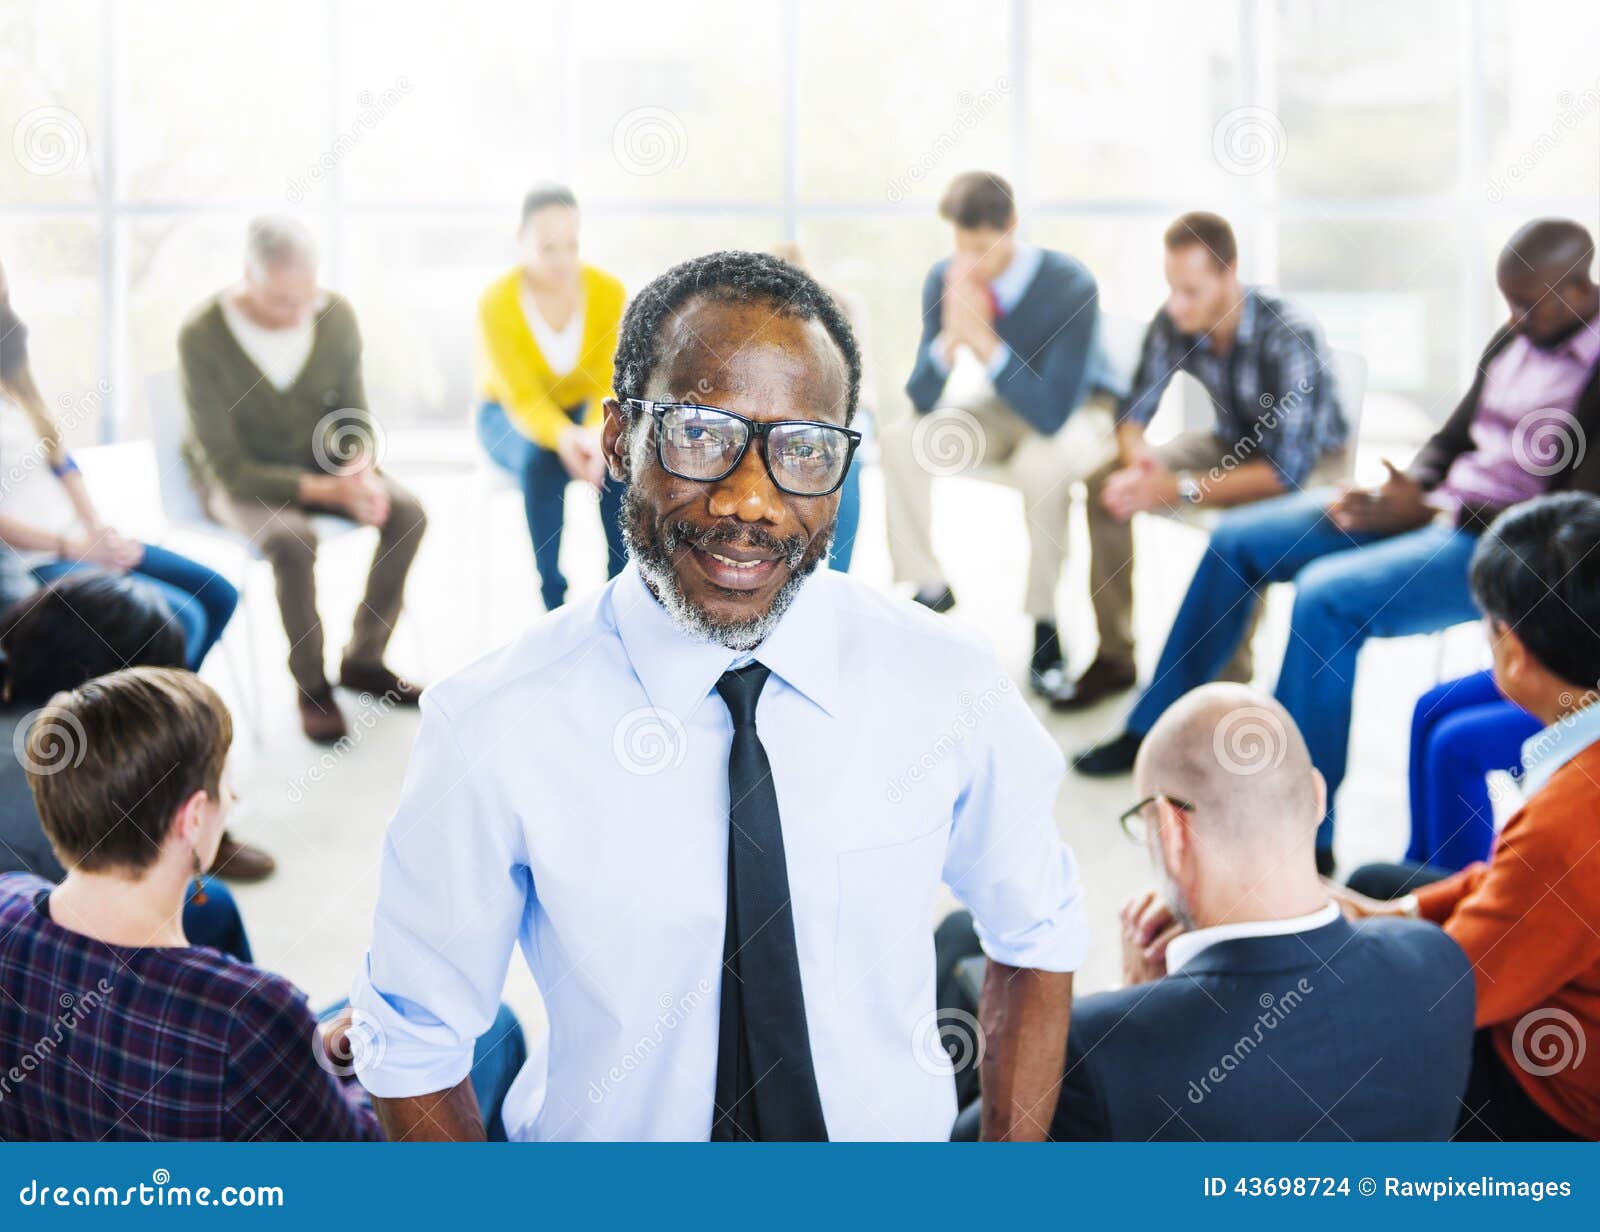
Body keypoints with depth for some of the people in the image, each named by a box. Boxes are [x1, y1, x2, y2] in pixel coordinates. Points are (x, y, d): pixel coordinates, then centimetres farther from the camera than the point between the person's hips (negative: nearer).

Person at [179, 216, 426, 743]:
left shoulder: (336, 316, -13)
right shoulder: (202, 337, -25)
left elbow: (355, 419, -1)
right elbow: (227, 466, -23)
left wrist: (363, 472, -25)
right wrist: (326, 491, -33)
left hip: (316, 461, 5)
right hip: (236, 479, -4)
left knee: (408, 512, -20)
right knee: (293, 538, -35)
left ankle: (363, 659, -3)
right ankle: (310, 684, -14)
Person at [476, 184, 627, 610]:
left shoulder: (607, 291, -17)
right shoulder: (497, 303, -24)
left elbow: (610, 388, -19)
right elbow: (522, 399, -28)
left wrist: (596, 435, -41)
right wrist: (562, 436, -49)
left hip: (582, 409, 2)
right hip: (510, 415, -2)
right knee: (541, 462, -36)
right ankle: (553, 601, -23)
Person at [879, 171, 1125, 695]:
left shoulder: (1070, 286, -30)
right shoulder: (945, 279, -17)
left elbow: (1054, 415, -36)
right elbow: (922, 399, -13)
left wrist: (984, 339, -42)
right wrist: (952, 338, -32)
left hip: (1080, 408, -5)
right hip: (1006, 403, 5)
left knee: (1040, 461, -38)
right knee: (902, 439, -16)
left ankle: (1044, 623, -19)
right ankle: (929, 586, 3)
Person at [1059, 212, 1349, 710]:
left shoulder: (1290, 337, -33)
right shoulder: (1173, 323, -17)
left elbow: (1286, 470, -36)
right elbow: (1134, 411, -6)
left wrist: (1180, 490, -37)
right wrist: (1138, 460, -30)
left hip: (1309, 458, -6)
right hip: (1234, 440, 6)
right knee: (1105, 484, -12)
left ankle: (1229, 682, -18)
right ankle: (1115, 656, -1)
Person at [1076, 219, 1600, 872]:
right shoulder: (1515, 339, 9)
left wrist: (1428, 512, -19)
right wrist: (1402, 492, -3)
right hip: (1434, 505, 9)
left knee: (1326, 596, -31)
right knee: (1237, 538, 3)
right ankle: (1153, 731, 12)